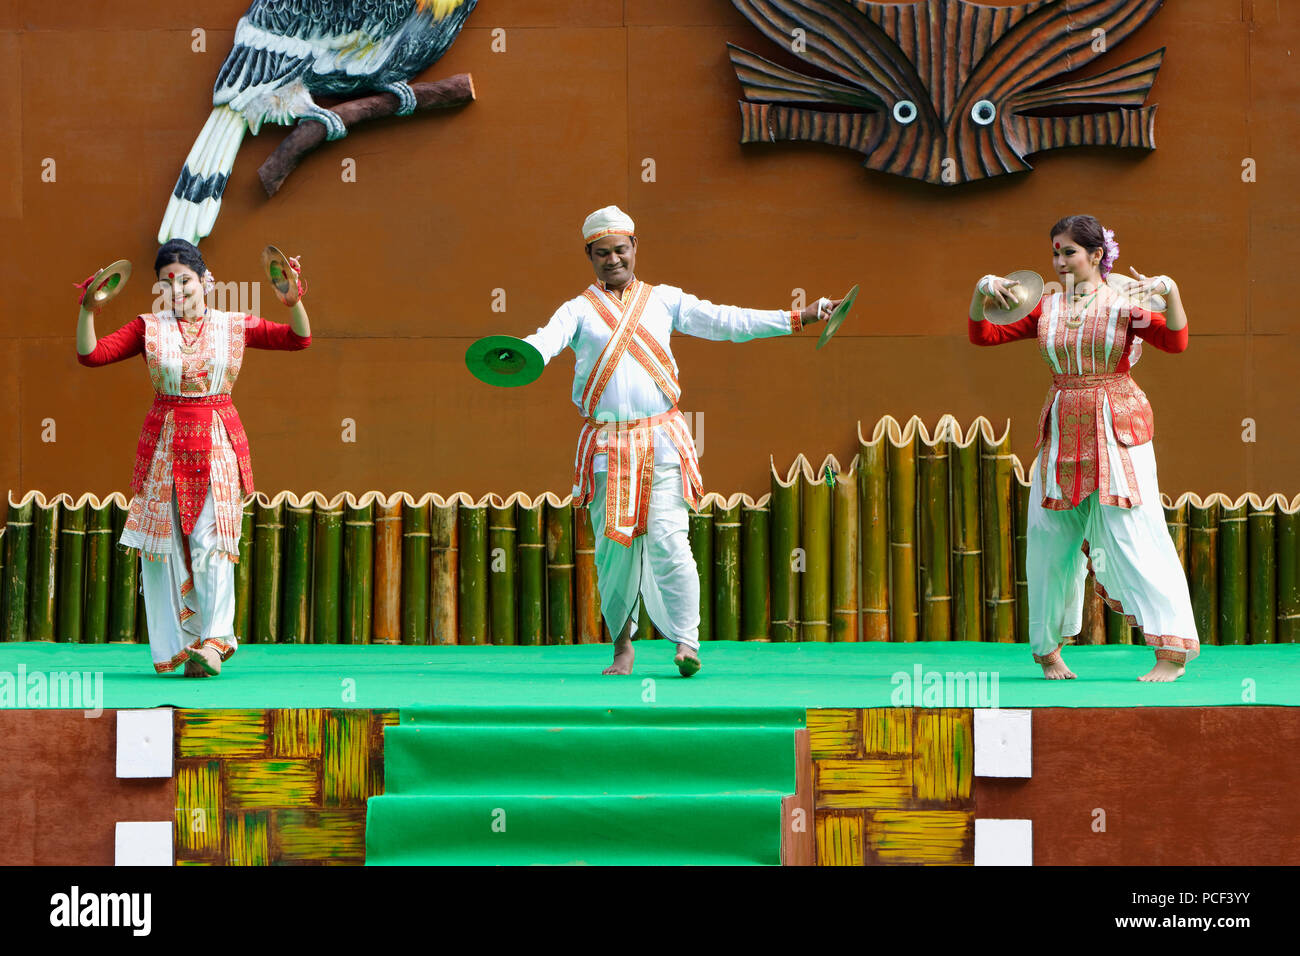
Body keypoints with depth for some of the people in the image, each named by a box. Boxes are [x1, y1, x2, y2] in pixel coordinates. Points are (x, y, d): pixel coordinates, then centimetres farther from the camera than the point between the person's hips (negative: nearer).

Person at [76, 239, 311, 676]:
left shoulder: (235, 325, 6)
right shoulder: (149, 328, 5)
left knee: (211, 541, -10)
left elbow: (298, 339, 1)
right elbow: (91, 355, -2)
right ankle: (176, 643, 7)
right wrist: (88, 310, -17)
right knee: (164, 540, -1)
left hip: (217, 443, -1)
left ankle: (212, 641, -2)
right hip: (164, 443, 1)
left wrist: (294, 302, -17)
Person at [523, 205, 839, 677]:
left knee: (667, 539, -13)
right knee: (613, 547, 0)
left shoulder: (664, 300, 14)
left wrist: (797, 318, 3)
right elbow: (549, 339, -12)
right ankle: (622, 645, 17)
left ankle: (686, 641, -9)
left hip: (661, 438, 0)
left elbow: (724, 321, 10)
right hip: (606, 444, 0)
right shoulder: (579, 310, 8)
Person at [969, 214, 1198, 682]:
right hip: (1063, 429, 4)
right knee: (1051, 536, 5)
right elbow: (983, 334, 9)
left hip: (1116, 430, -4)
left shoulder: (1123, 301, -1)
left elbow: (1176, 342, -14)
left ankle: (1173, 650, -8)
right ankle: (1048, 649, 19)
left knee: (1129, 533, -11)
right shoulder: (1046, 308, 9)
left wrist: (1171, 291, -28)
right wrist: (981, 292, -8)